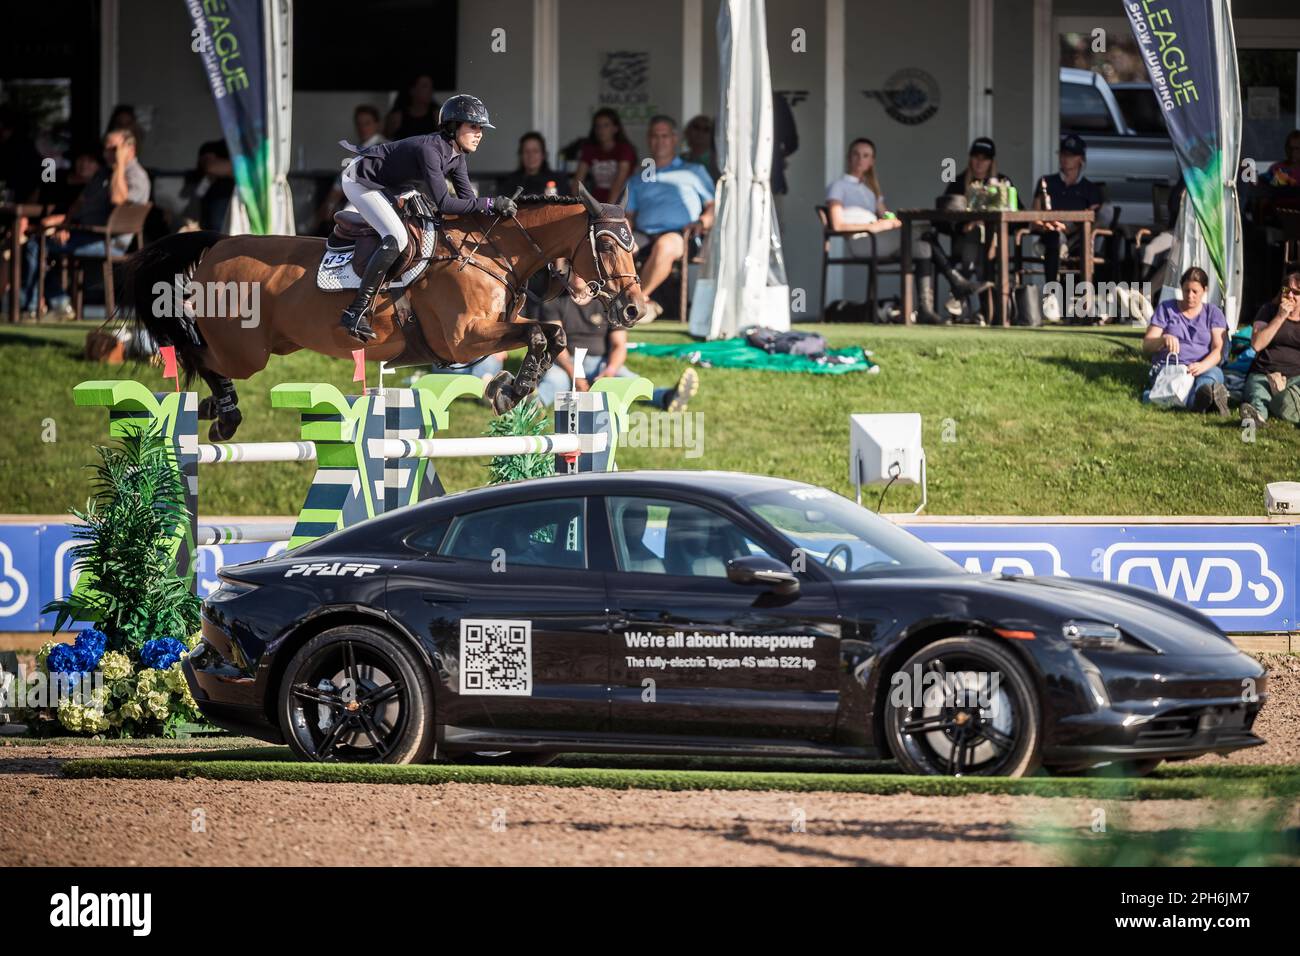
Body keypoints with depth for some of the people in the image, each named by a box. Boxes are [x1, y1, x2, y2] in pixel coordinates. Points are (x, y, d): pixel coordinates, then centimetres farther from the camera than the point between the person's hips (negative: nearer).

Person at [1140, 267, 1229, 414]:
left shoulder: (1213, 313, 17)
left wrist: (1202, 366, -20)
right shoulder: (1166, 309, 17)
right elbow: (1146, 346, 10)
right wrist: (1164, 339, -15)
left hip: (1204, 367, 1)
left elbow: (1218, 350, 3)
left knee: (1213, 375, -38)